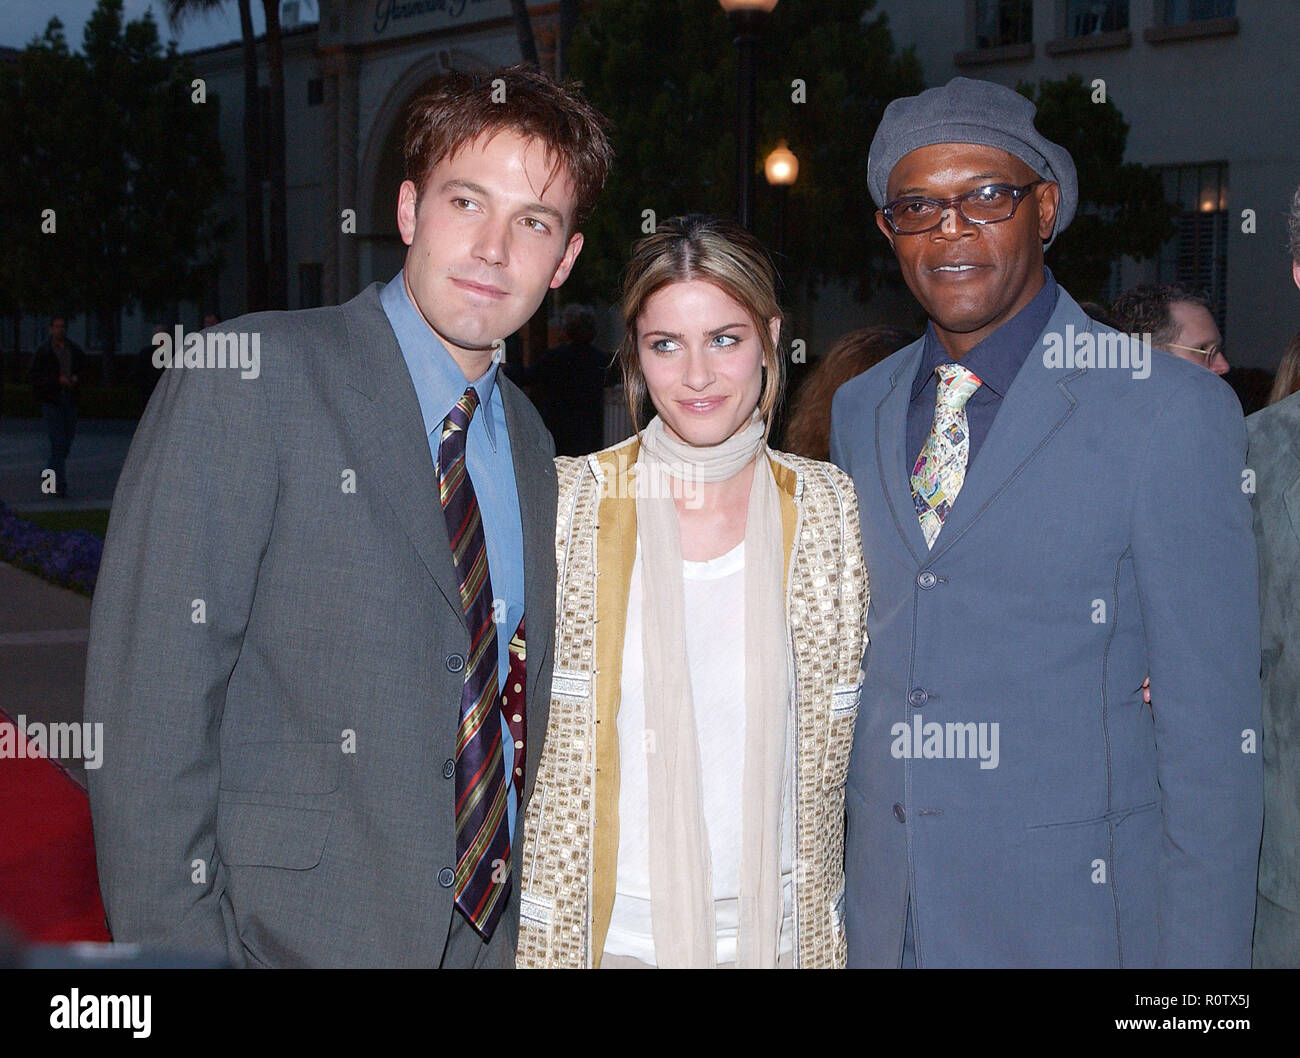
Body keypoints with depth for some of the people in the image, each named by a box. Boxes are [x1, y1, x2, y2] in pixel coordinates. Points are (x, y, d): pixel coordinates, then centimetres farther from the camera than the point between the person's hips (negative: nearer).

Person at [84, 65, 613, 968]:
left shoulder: (529, 445, 10)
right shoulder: (246, 378, -10)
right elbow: (150, 695, -14)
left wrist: (537, 924, 7)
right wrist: (175, 948, -18)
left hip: (498, 933, 6)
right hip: (294, 934, -5)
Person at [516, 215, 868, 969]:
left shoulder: (830, 508, -2)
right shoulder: (568, 504, -6)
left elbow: (834, 744, 4)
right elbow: (529, 739, -2)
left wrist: (822, 932, 2)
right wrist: (543, 940, -4)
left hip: (776, 929, 1)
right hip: (612, 928, -1)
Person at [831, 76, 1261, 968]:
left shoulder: (1172, 410, -10)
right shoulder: (859, 411, 7)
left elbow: (1212, 723, -11)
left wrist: (1202, 950, -13)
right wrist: (840, 885, 11)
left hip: (1075, 923, -4)